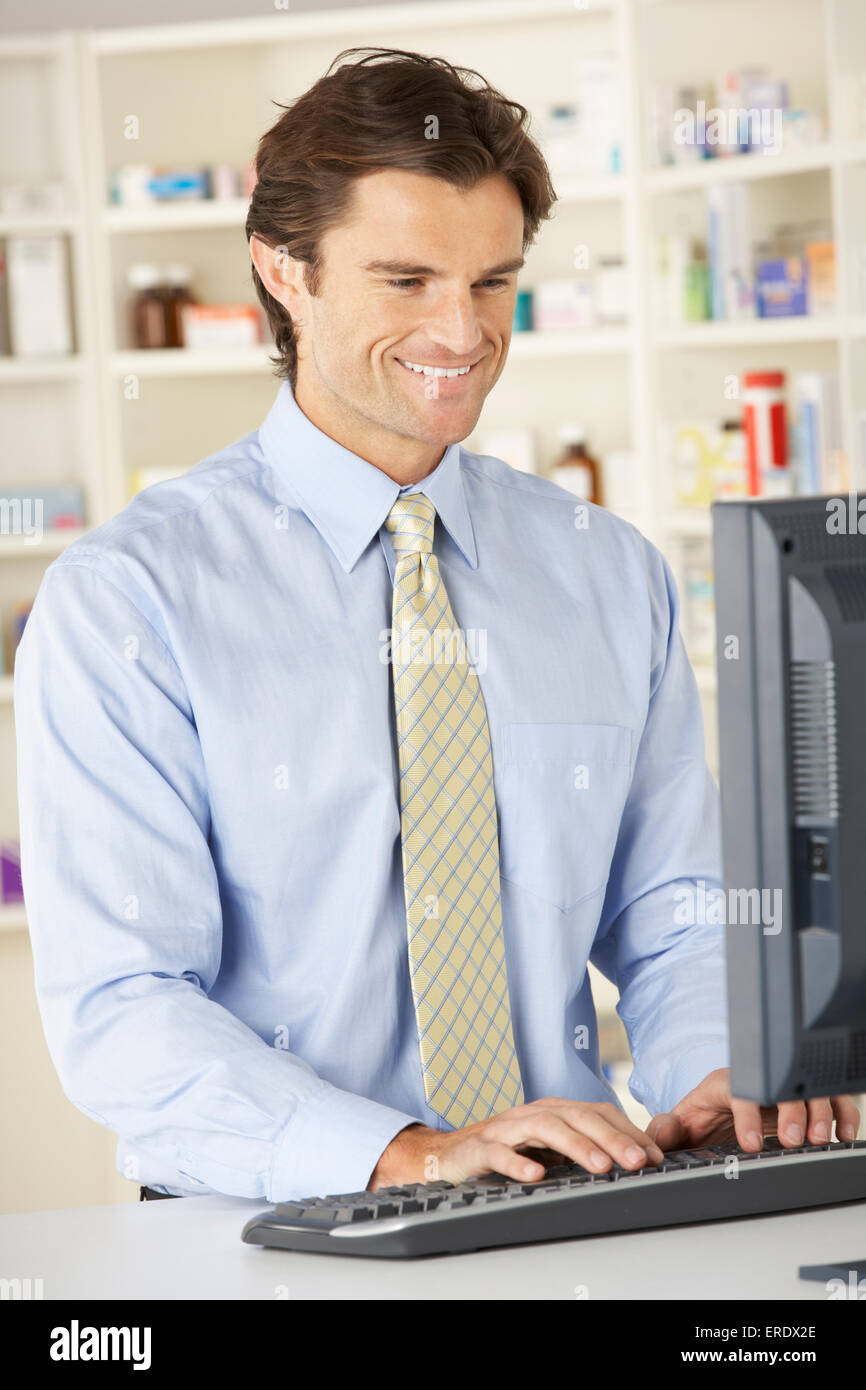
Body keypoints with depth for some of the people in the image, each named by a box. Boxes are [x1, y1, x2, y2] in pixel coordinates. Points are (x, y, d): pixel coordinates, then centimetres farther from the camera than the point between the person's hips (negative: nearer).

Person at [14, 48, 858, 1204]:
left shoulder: (614, 577, 12)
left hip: (579, 1234, 3)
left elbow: (673, 922, 13)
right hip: (271, 1247, -3)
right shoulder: (127, 599, -4)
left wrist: (724, 1076, -10)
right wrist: (405, 1157, -26)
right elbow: (117, 1011, -12)